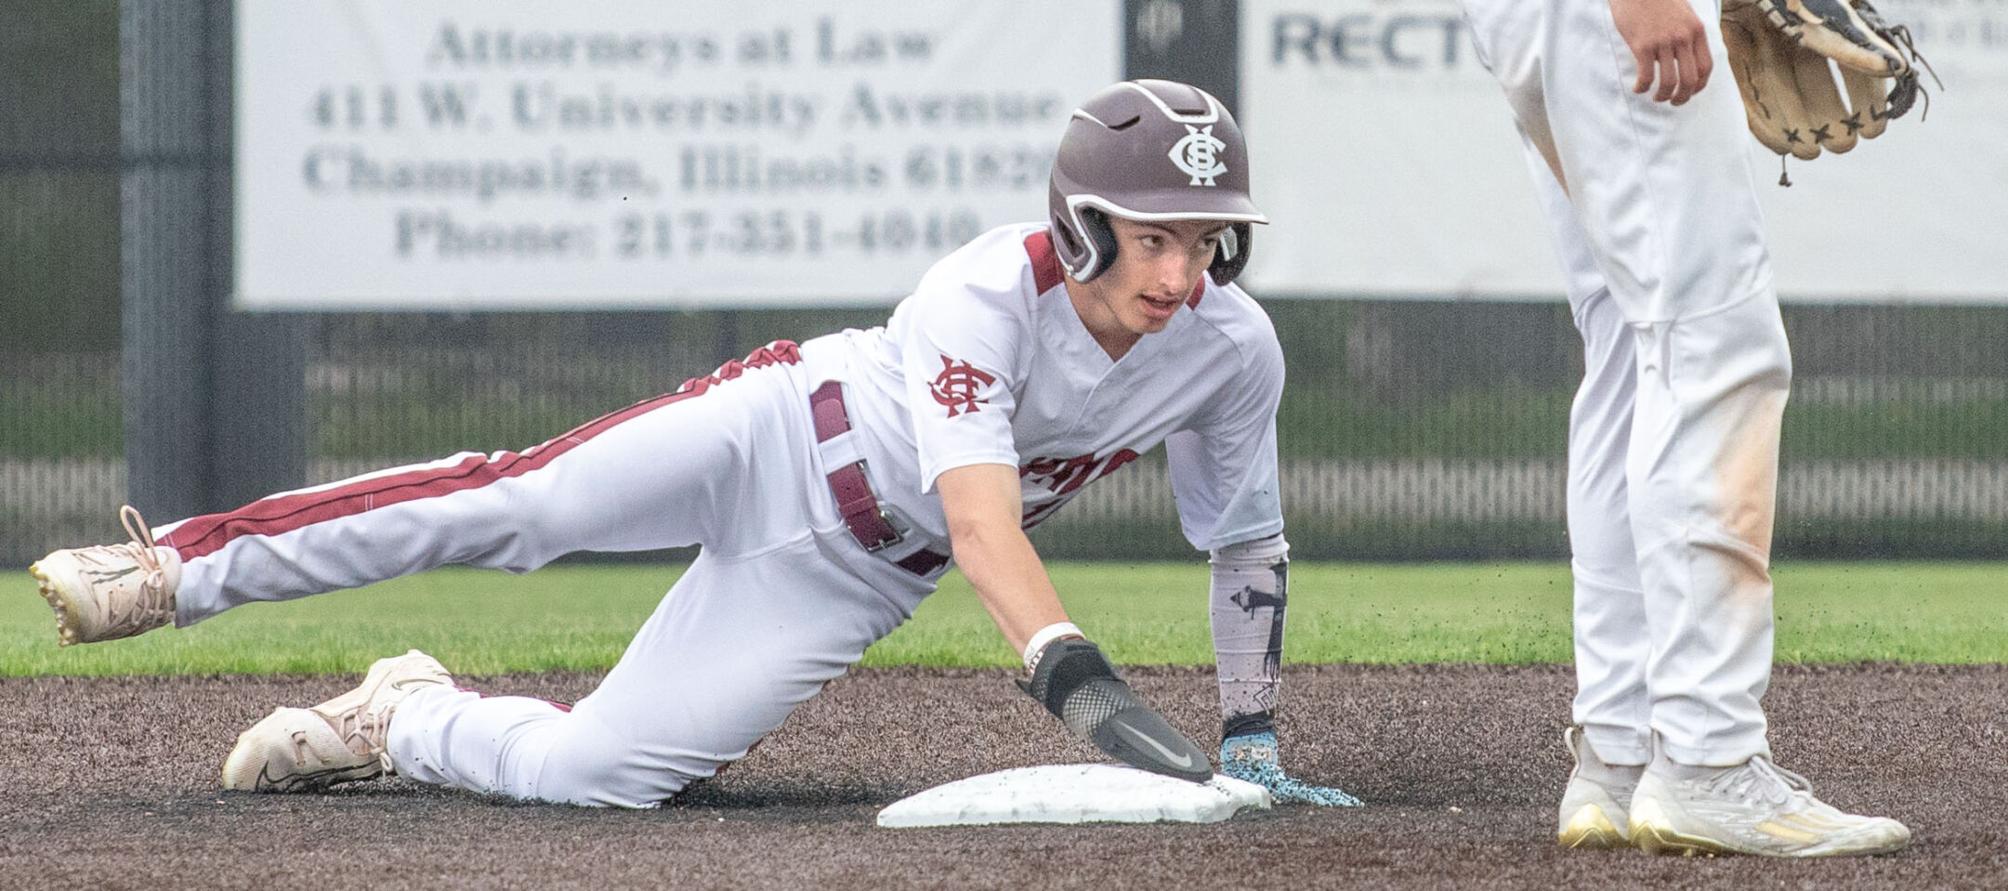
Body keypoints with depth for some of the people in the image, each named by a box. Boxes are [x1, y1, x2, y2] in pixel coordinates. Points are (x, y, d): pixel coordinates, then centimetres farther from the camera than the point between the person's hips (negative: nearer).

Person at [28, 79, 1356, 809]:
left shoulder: (1232, 350, -17)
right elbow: (983, 524, -43)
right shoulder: (986, 296, -31)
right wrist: (1084, 687, -56)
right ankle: (175, 568, -10)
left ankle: (400, 722, 16)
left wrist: (1252, 743, -5)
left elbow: (1249, 541, -1)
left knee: (590, 771, -12)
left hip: (851, 575, 3)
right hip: (782, 433, -3)